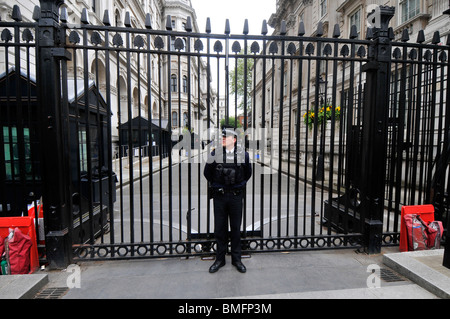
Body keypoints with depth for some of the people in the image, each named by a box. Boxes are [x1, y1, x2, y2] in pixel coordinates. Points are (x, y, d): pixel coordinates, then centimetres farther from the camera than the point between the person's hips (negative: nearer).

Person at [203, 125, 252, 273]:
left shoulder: (243, 154, -1)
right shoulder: (215, 153, -1)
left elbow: (248, 174, 13)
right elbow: (207, 174, 9)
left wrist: (239, 185, 10)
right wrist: (216, 185, 10)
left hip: (236, 196, 0)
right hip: (219, 196, 0)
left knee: (236, 229, 10)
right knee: (219, 229, 9)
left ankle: (236, 259, 28)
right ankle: (220, 259, 27)